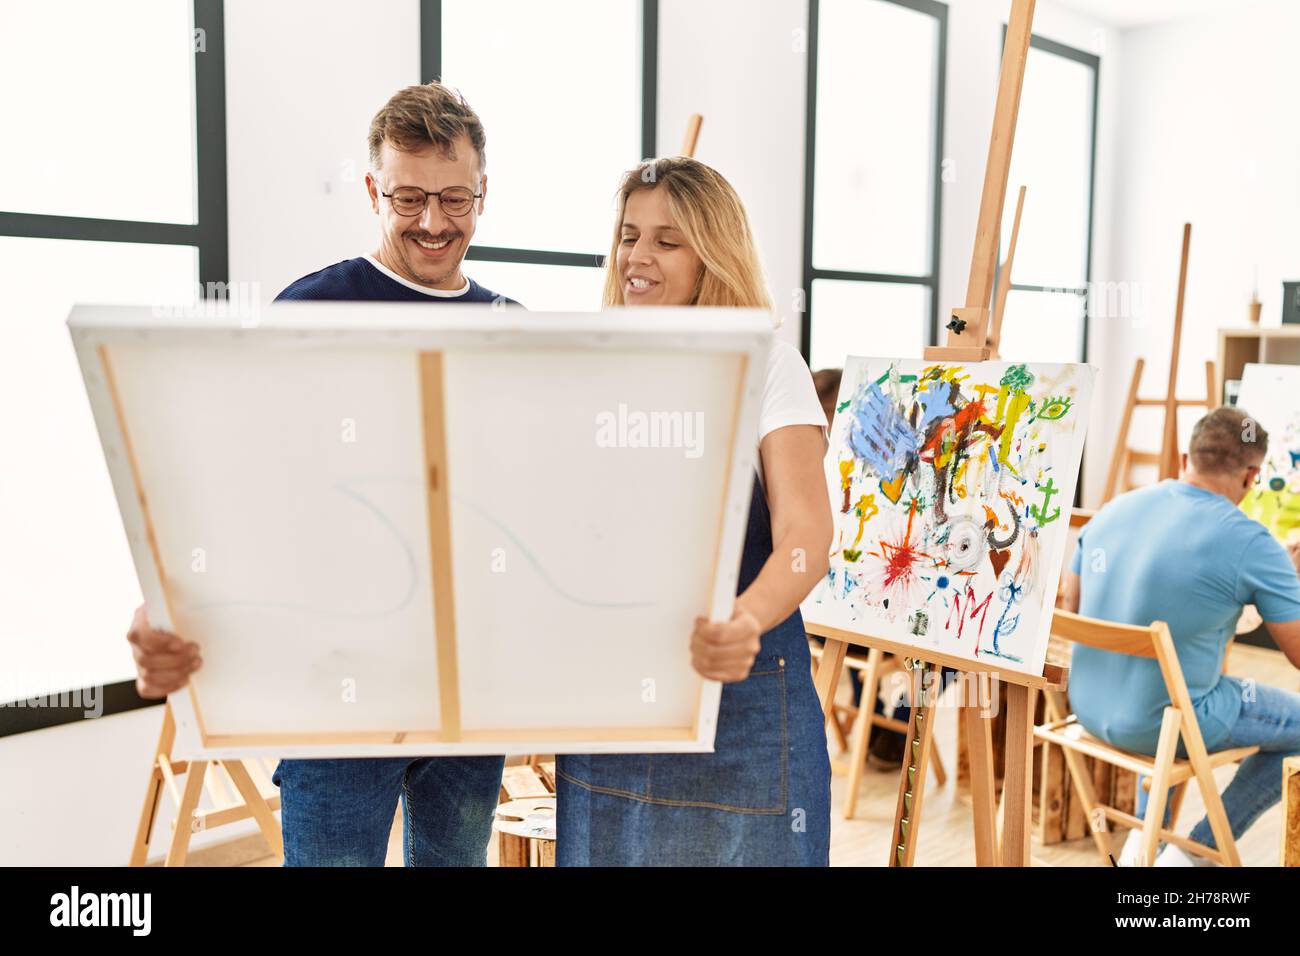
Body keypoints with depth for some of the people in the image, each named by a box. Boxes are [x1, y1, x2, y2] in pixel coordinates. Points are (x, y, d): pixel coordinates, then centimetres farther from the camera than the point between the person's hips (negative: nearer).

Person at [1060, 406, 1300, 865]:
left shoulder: (1111, 510, 0)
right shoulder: (1251, 543, -17)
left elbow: (1071, 607, 12)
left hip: (1088, 707, 7)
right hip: (1165, 723, -6)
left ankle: (1145, 833, 33)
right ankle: (1198, 850, 15)